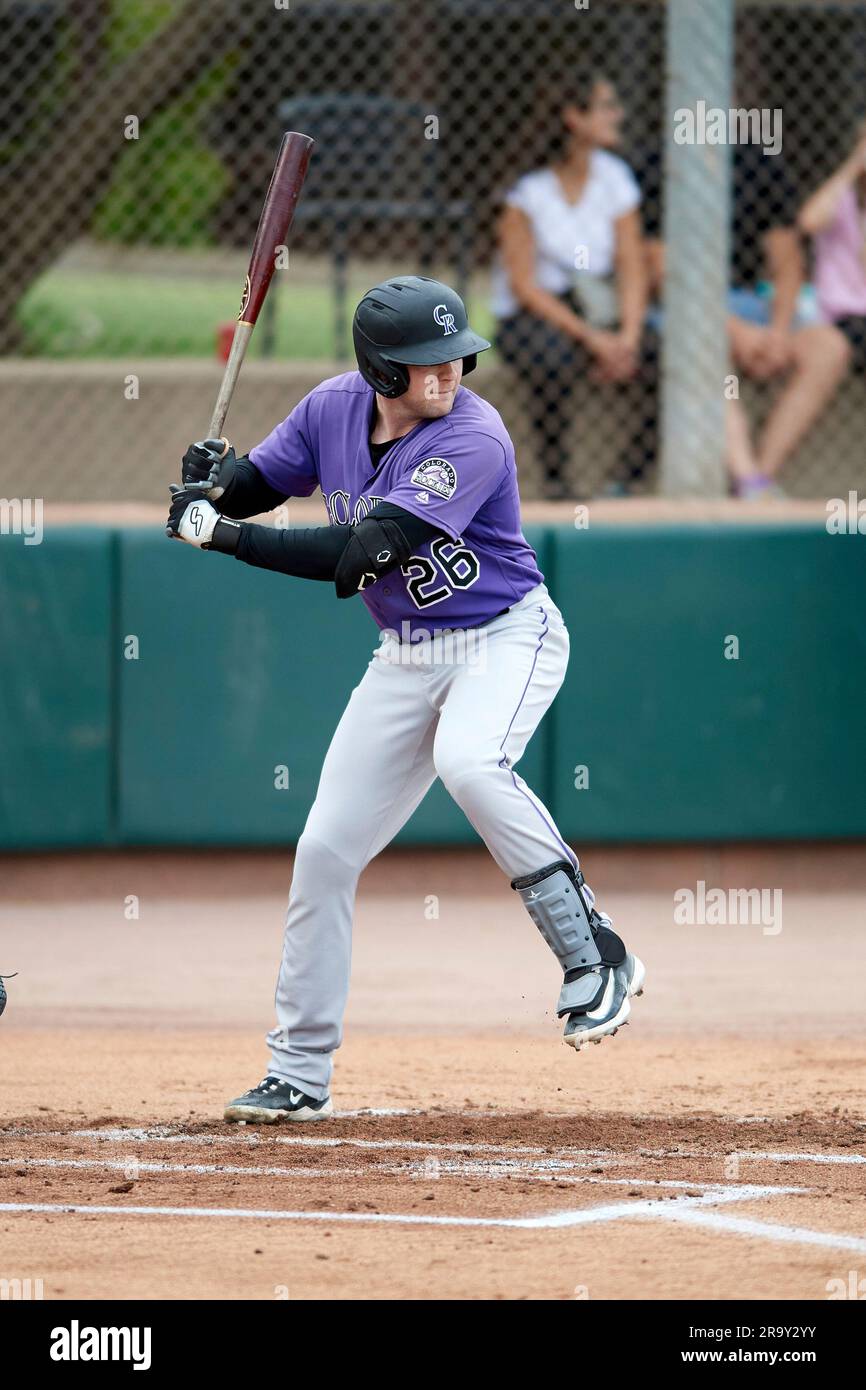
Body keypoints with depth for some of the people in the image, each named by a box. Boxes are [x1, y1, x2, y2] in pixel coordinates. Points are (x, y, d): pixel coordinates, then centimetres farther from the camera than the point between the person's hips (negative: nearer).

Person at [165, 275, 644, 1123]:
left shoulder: (472, 441, -25)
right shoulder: (335, 408, -5)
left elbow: (362, 555, -31)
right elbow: (259, 482, 8)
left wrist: (228, 537, -31)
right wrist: (213, 486, -17)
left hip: (506, 637, -6)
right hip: (406, 657, 6)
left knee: (467, 760, -38)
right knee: (325, 848, 2)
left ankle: (593, 958, -28)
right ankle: (299, 1076, 13)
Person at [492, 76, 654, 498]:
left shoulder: (615, 178, 4)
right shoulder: (529, 190, -11)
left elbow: (631, 268, 2)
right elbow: (524, 285, -13)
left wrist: (628, 336, -16)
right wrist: (591, 337, -22)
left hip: (600, 308, 5)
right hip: (531, 316, -5)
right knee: (554, 360, -39)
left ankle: (626, 484, -10)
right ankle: (555, 484, -23)